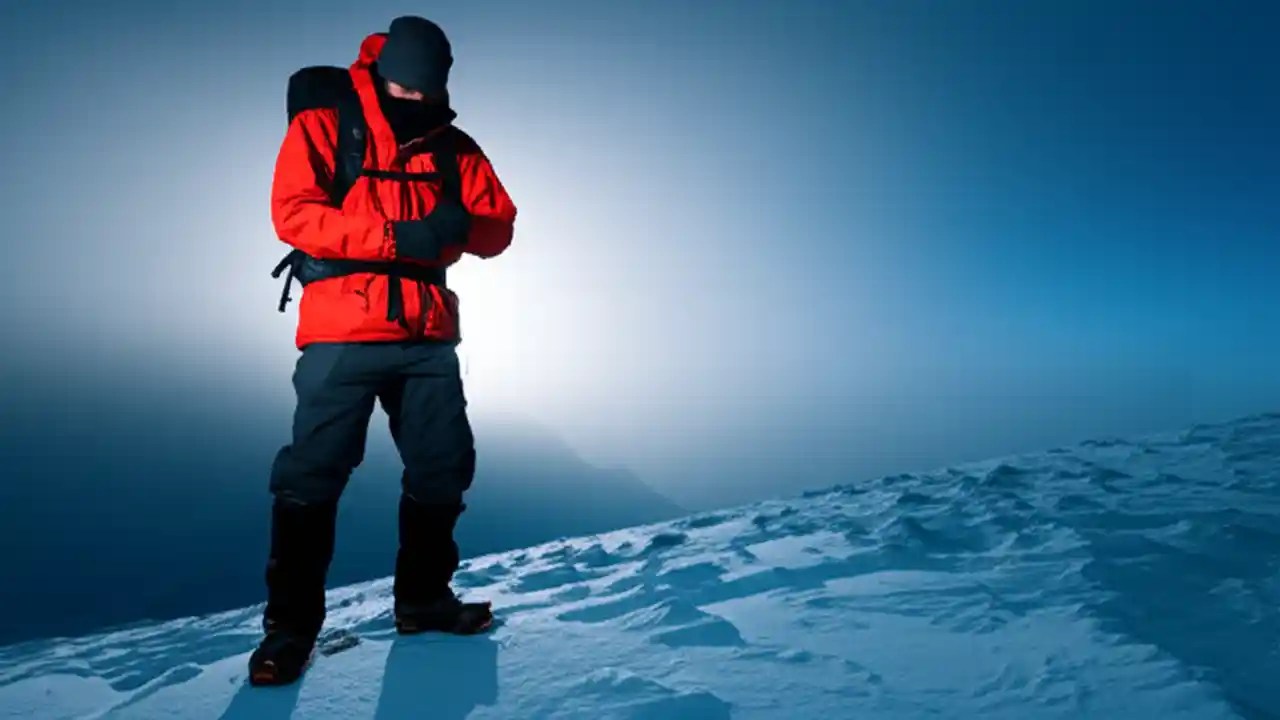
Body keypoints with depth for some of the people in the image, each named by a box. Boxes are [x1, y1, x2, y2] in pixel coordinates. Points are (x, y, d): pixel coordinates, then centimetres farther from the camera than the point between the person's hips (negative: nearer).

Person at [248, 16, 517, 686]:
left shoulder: (454, 147, 13)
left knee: (443, 467, 9)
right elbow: (292, 212, -11)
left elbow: (501, 225, 6)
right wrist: (394, 236, -22)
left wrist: (464, 225, -17)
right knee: (311, 475, -4)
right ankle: (290, 624, 13)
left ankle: (422, 597, 28)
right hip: (342, 335, -4)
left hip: (428, 336, 5)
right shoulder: (321, 127, 2)